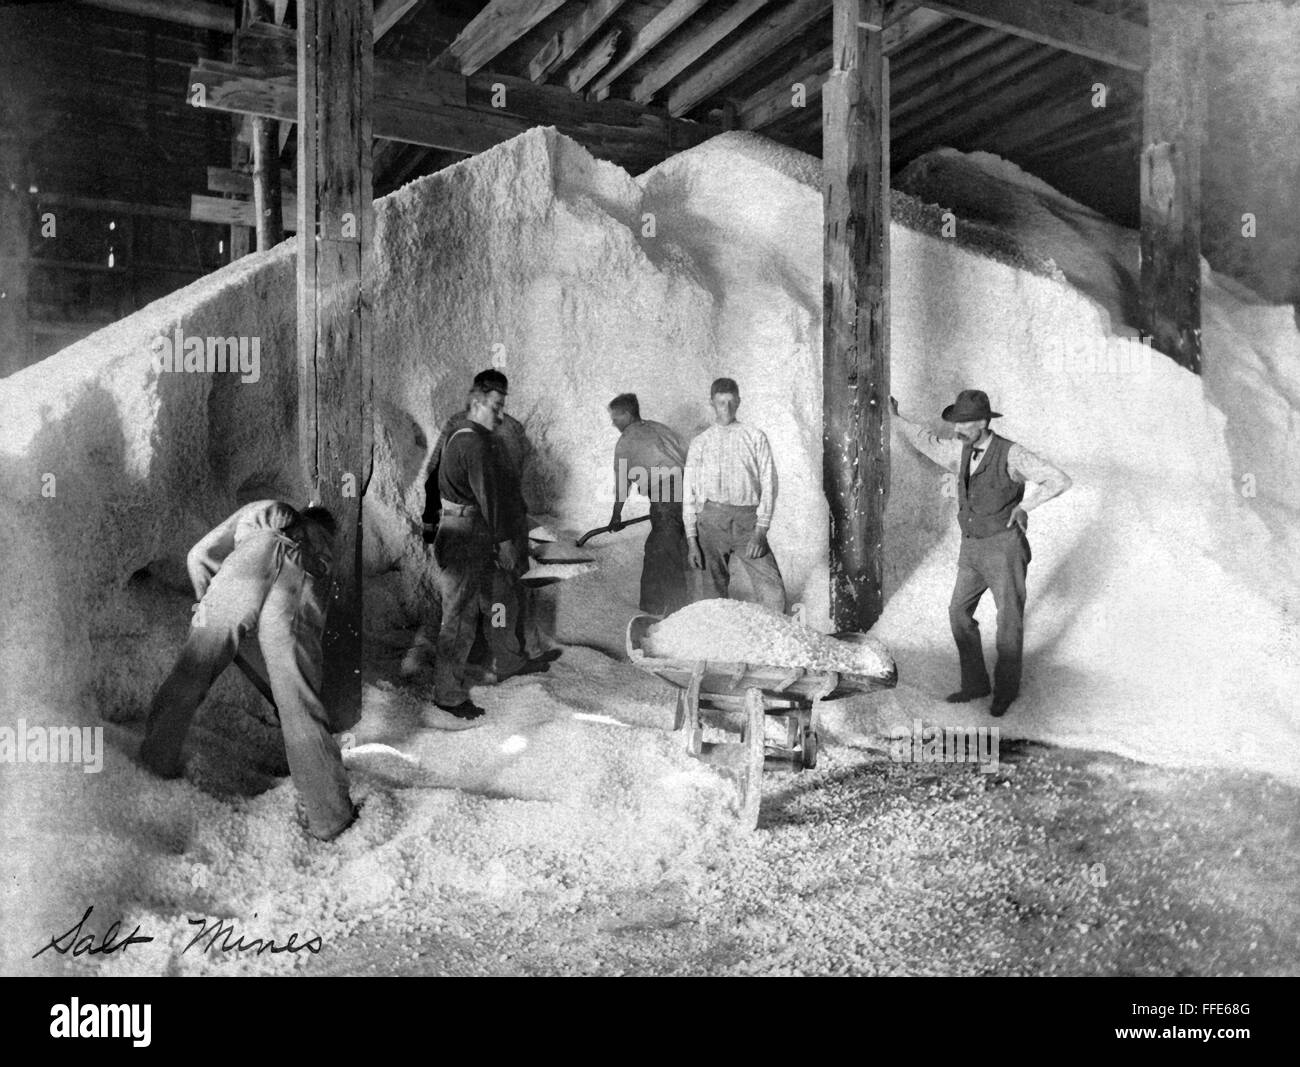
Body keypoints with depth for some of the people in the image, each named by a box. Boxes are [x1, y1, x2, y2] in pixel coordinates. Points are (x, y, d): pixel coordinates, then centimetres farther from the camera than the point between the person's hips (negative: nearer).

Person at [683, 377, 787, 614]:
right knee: (714, 589, 2)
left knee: (772, 587, -9)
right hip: (711, 519, 1)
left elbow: (768, 484, 4)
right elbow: (689, 494, 11)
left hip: (748, 518, -1)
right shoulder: (700, 443, 14)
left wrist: (760, 530, -7)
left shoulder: (755, 437, 10)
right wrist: (691, 540, 3)